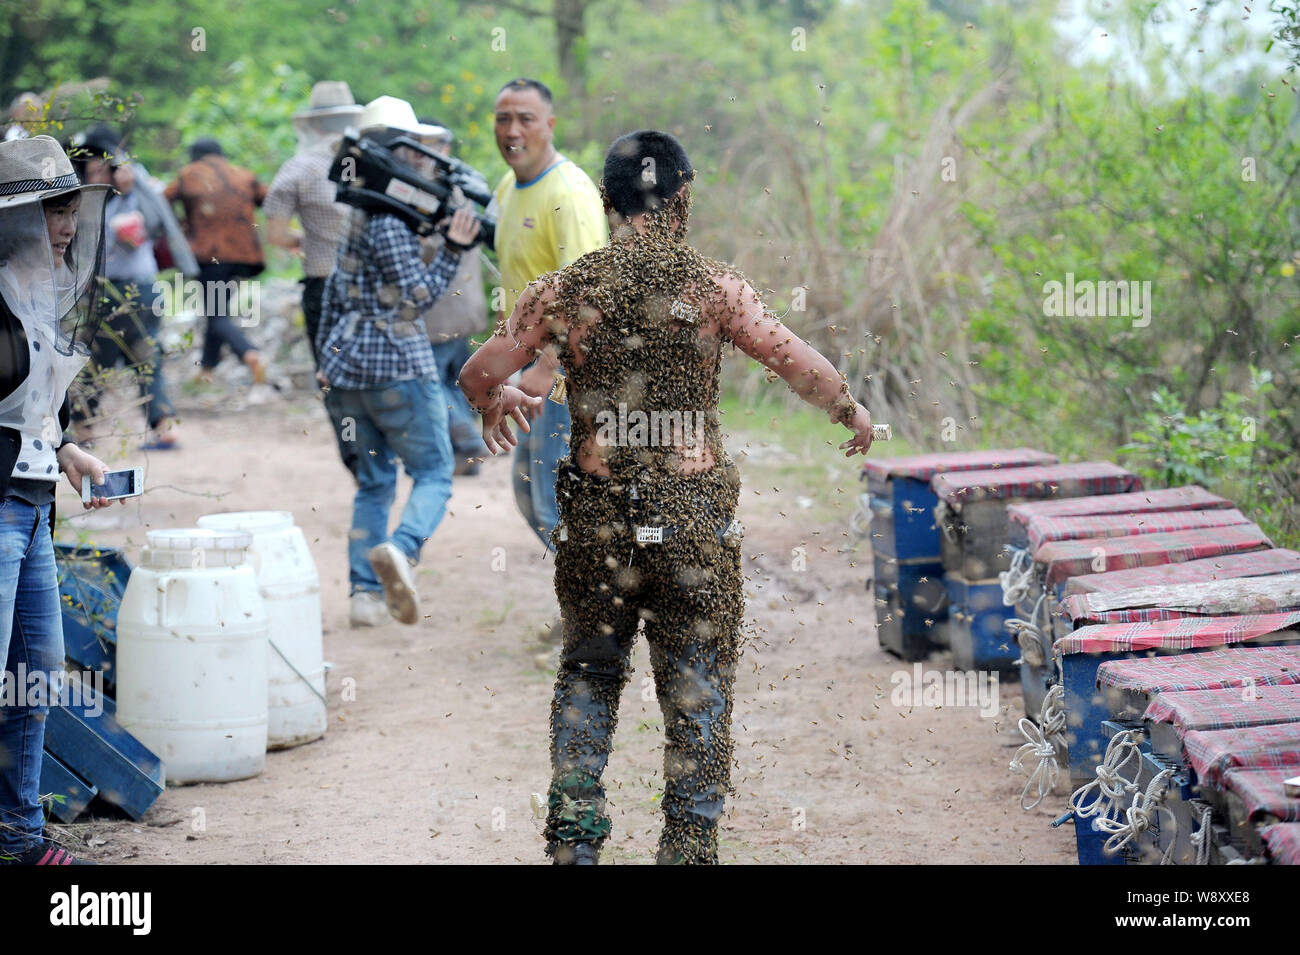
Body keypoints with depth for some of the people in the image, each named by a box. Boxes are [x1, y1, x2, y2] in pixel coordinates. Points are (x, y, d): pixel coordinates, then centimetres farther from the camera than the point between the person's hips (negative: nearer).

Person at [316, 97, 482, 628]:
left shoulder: (363, 213, 15)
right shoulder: (388, 218, -14)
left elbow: (335, 291, 21)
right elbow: (416, 296, -14)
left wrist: (328, 356, 27)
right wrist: (454, 249, -13)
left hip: (348, 368, 8)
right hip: (397, 367, -8)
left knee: (373, 483, 12)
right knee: (433, 475, 0)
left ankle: (365, 593, 6)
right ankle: (400, 549, -26)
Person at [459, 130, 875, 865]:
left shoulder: (565, 292, -2)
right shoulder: (713, 287, -7)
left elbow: (479, 374, 6)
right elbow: (800, 365, -6)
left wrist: (500, 406, 29)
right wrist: (852, 411, 13)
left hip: (597, 514, 2)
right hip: (693, 513, -2)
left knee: (588, 669, 21)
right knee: (697, 683, 10)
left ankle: (574, 824, 13)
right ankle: (690, 841, 12)